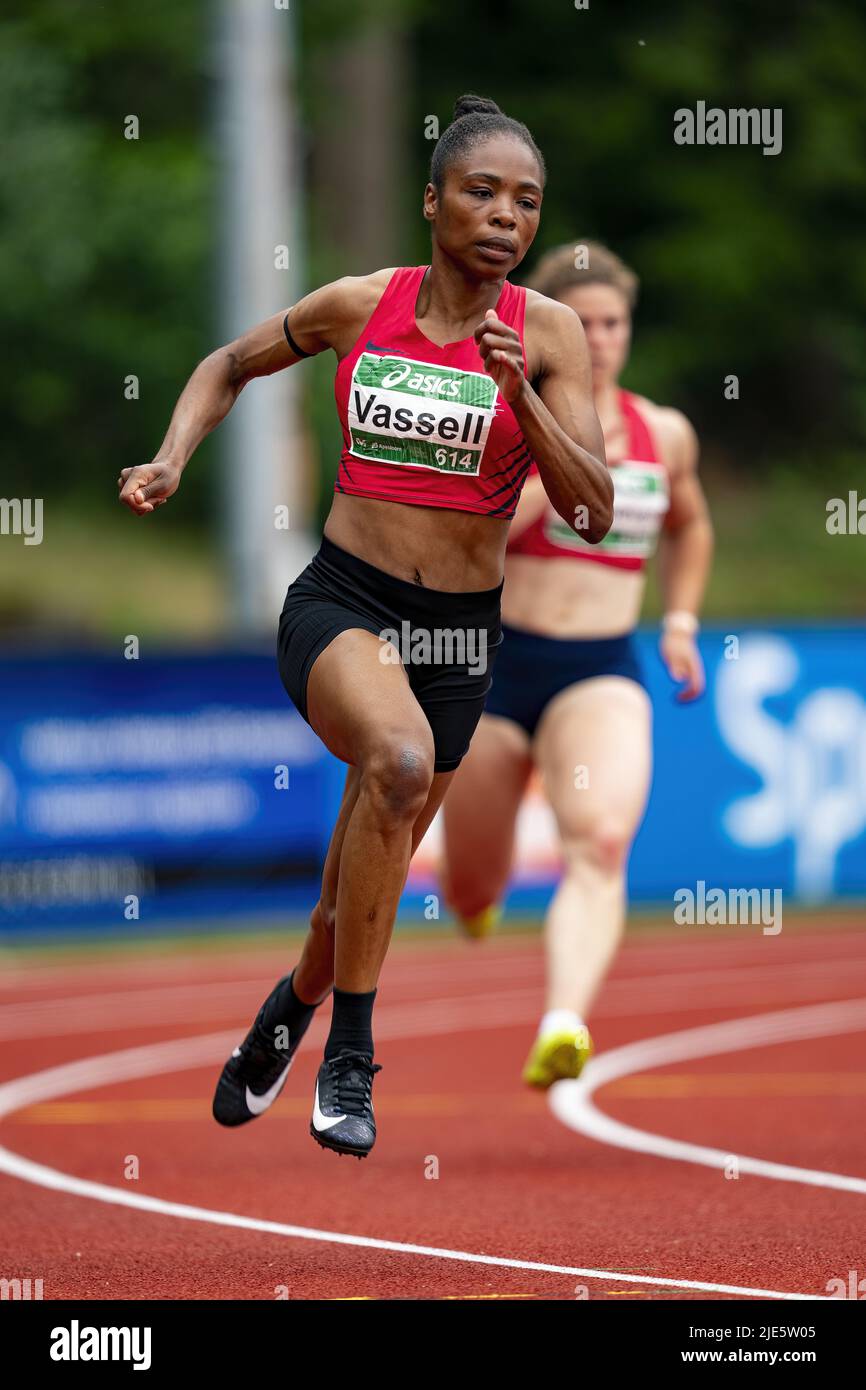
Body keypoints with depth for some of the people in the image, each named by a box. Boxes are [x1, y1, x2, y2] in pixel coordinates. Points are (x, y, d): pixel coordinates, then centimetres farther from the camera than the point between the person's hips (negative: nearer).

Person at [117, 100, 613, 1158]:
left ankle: (292, 1010, 48)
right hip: (340, 602, -2)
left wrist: (520, 394, -22)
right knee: (399, 757, -35)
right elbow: (230, 367, 16)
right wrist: (171, 459, 0)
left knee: (363, 889, 14)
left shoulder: (547, 334, -5)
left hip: (460, 633, 2)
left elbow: (592, 514, -11)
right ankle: (349, 1052, -25)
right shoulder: (360, 306, -3)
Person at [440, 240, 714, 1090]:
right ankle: (478, 892, 51)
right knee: (472, 892, 11)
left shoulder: (665, 434, 8)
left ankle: (564, 1027, -45)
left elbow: (689, 526, 28)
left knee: (601, 843, -29)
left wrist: (680, 621, 16)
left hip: (603, 675, 1)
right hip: (495, 665, -1)